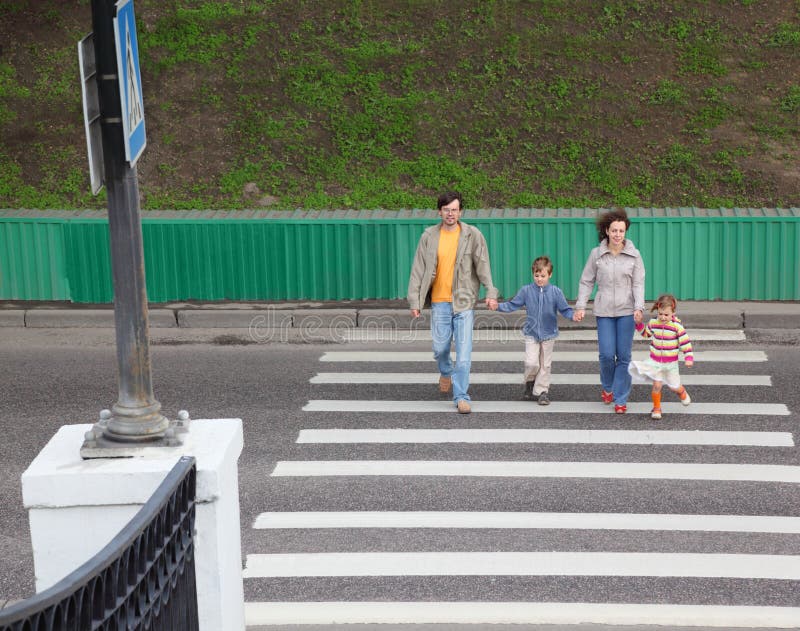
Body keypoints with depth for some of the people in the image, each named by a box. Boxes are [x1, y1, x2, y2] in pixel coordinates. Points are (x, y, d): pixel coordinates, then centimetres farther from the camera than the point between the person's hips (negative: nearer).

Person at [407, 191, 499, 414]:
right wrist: (414, 301, 0)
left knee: (464, 351, -7)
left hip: (464, 301, -2)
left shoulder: (472, 235, -2)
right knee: (440, 348, 8)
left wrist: (490, 292, -20)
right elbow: (418, 270, 4)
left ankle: (461, 397, -1)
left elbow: (483, 265, -7)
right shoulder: (429, 236, 2)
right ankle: (446, 372, 42)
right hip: (439, 301, 2)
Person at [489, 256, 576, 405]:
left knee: (545, 365, 6)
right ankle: (530, 383, 19)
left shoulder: (556, 292, -7)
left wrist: (573, 315, -27)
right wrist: (498, 306, -13)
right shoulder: (526, 290, -4)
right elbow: (513, 305, 1)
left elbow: (564, 309, -7)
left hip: (548, 334, 0)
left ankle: (541, 391, 18)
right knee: (531, 363, -9)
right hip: (531, 333, 0)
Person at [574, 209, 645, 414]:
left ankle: (620, 399, 10)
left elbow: (638, 284, 0)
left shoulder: (633, 255, 0)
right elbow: (586, 281, 6)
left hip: (626, 311, 0)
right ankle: (608, 387, 25)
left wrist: (639, 307, -13)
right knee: (607, 354, -5)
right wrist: (581, 306, -2)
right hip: (604, 311, 0)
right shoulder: (596, 254, 1)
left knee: (624, 356, 0)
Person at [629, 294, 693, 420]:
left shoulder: (677, 326, -16)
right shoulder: (653, 323, -5)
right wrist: (639, 324, 1)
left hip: (671, 363, -1)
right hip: (655, 361, 1)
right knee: (657, 385, -7)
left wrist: (689, 358, -18)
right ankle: (656, 408, 12)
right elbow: (646, 333, 16)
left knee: (674, 387, 10)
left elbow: (685, 342, -11)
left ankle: (681, 392, 46)